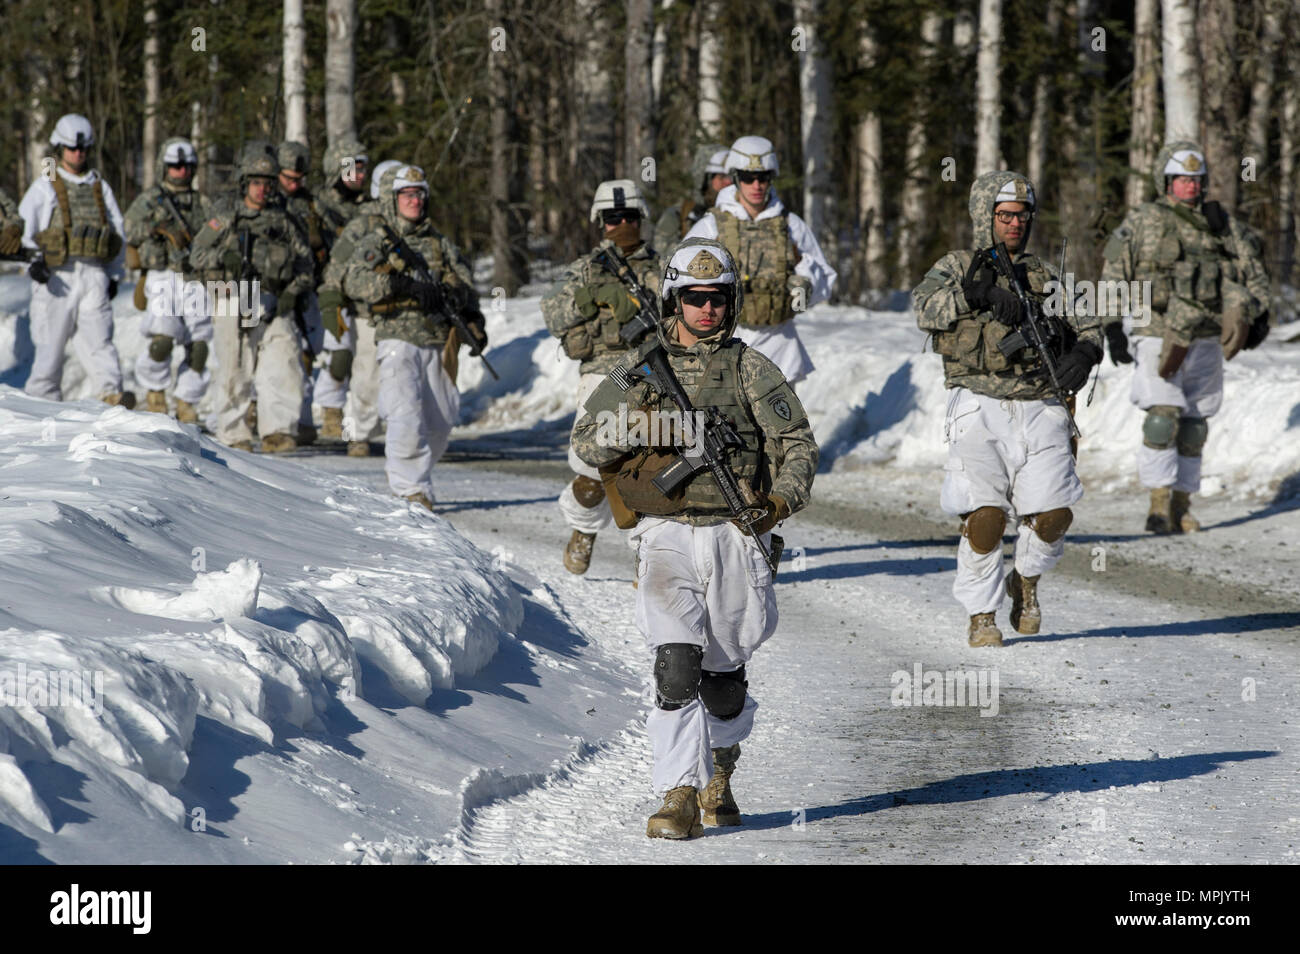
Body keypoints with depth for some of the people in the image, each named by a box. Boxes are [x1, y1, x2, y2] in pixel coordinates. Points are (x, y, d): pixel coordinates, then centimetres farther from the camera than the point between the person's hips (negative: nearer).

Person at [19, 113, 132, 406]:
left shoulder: (101, 188, 18)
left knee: (98, 338, -11)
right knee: (50, 341, 1)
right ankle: (43, 399, 8)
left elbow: (118, 231, 24)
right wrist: (33, 262, -18)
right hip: (57, 276, -2)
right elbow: (24, 227, -2)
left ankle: (112, 393, -24)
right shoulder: (44, 188, 8)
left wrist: (115, 275, 18)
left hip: (94, 275, 2)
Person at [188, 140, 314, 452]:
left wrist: (292, 291, -1)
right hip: (234, 305, -2)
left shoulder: (281, 221, 12)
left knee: (285, 366, -14)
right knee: (235, 373, 2)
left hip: (273, 308, 2)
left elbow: (304, 259, 14)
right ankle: (233, 435, 14)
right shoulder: (226, 217, 6)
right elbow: (197, 253, 7)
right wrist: (223, 257, -13)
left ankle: (276, 431, -13)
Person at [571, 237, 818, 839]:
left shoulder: (750, 369, 7)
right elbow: (586, 443, 7)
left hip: (734, 534, 1)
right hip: (667, 535, -1)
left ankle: (717, 773, 36)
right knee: (677, 663, -19)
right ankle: (679, 796, -20)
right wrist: (635, 420, -13)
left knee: (724, 676, 9)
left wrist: (783, 499, -14)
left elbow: (797, 443, 5)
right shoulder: (643, 367, 8)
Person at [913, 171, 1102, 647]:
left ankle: (1026, 581, 23)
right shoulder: (957, 266, 8)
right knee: (985, 516, -13)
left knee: (1054, 513, -8)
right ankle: (981, 615, 5)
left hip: (1039, 408, 3)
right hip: (980, 408, -3)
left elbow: (1085, 325, 18)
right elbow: (927, 307, -12)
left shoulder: (1042, 275, 19)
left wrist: (1082, 353, -5)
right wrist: (979, 292, -27)